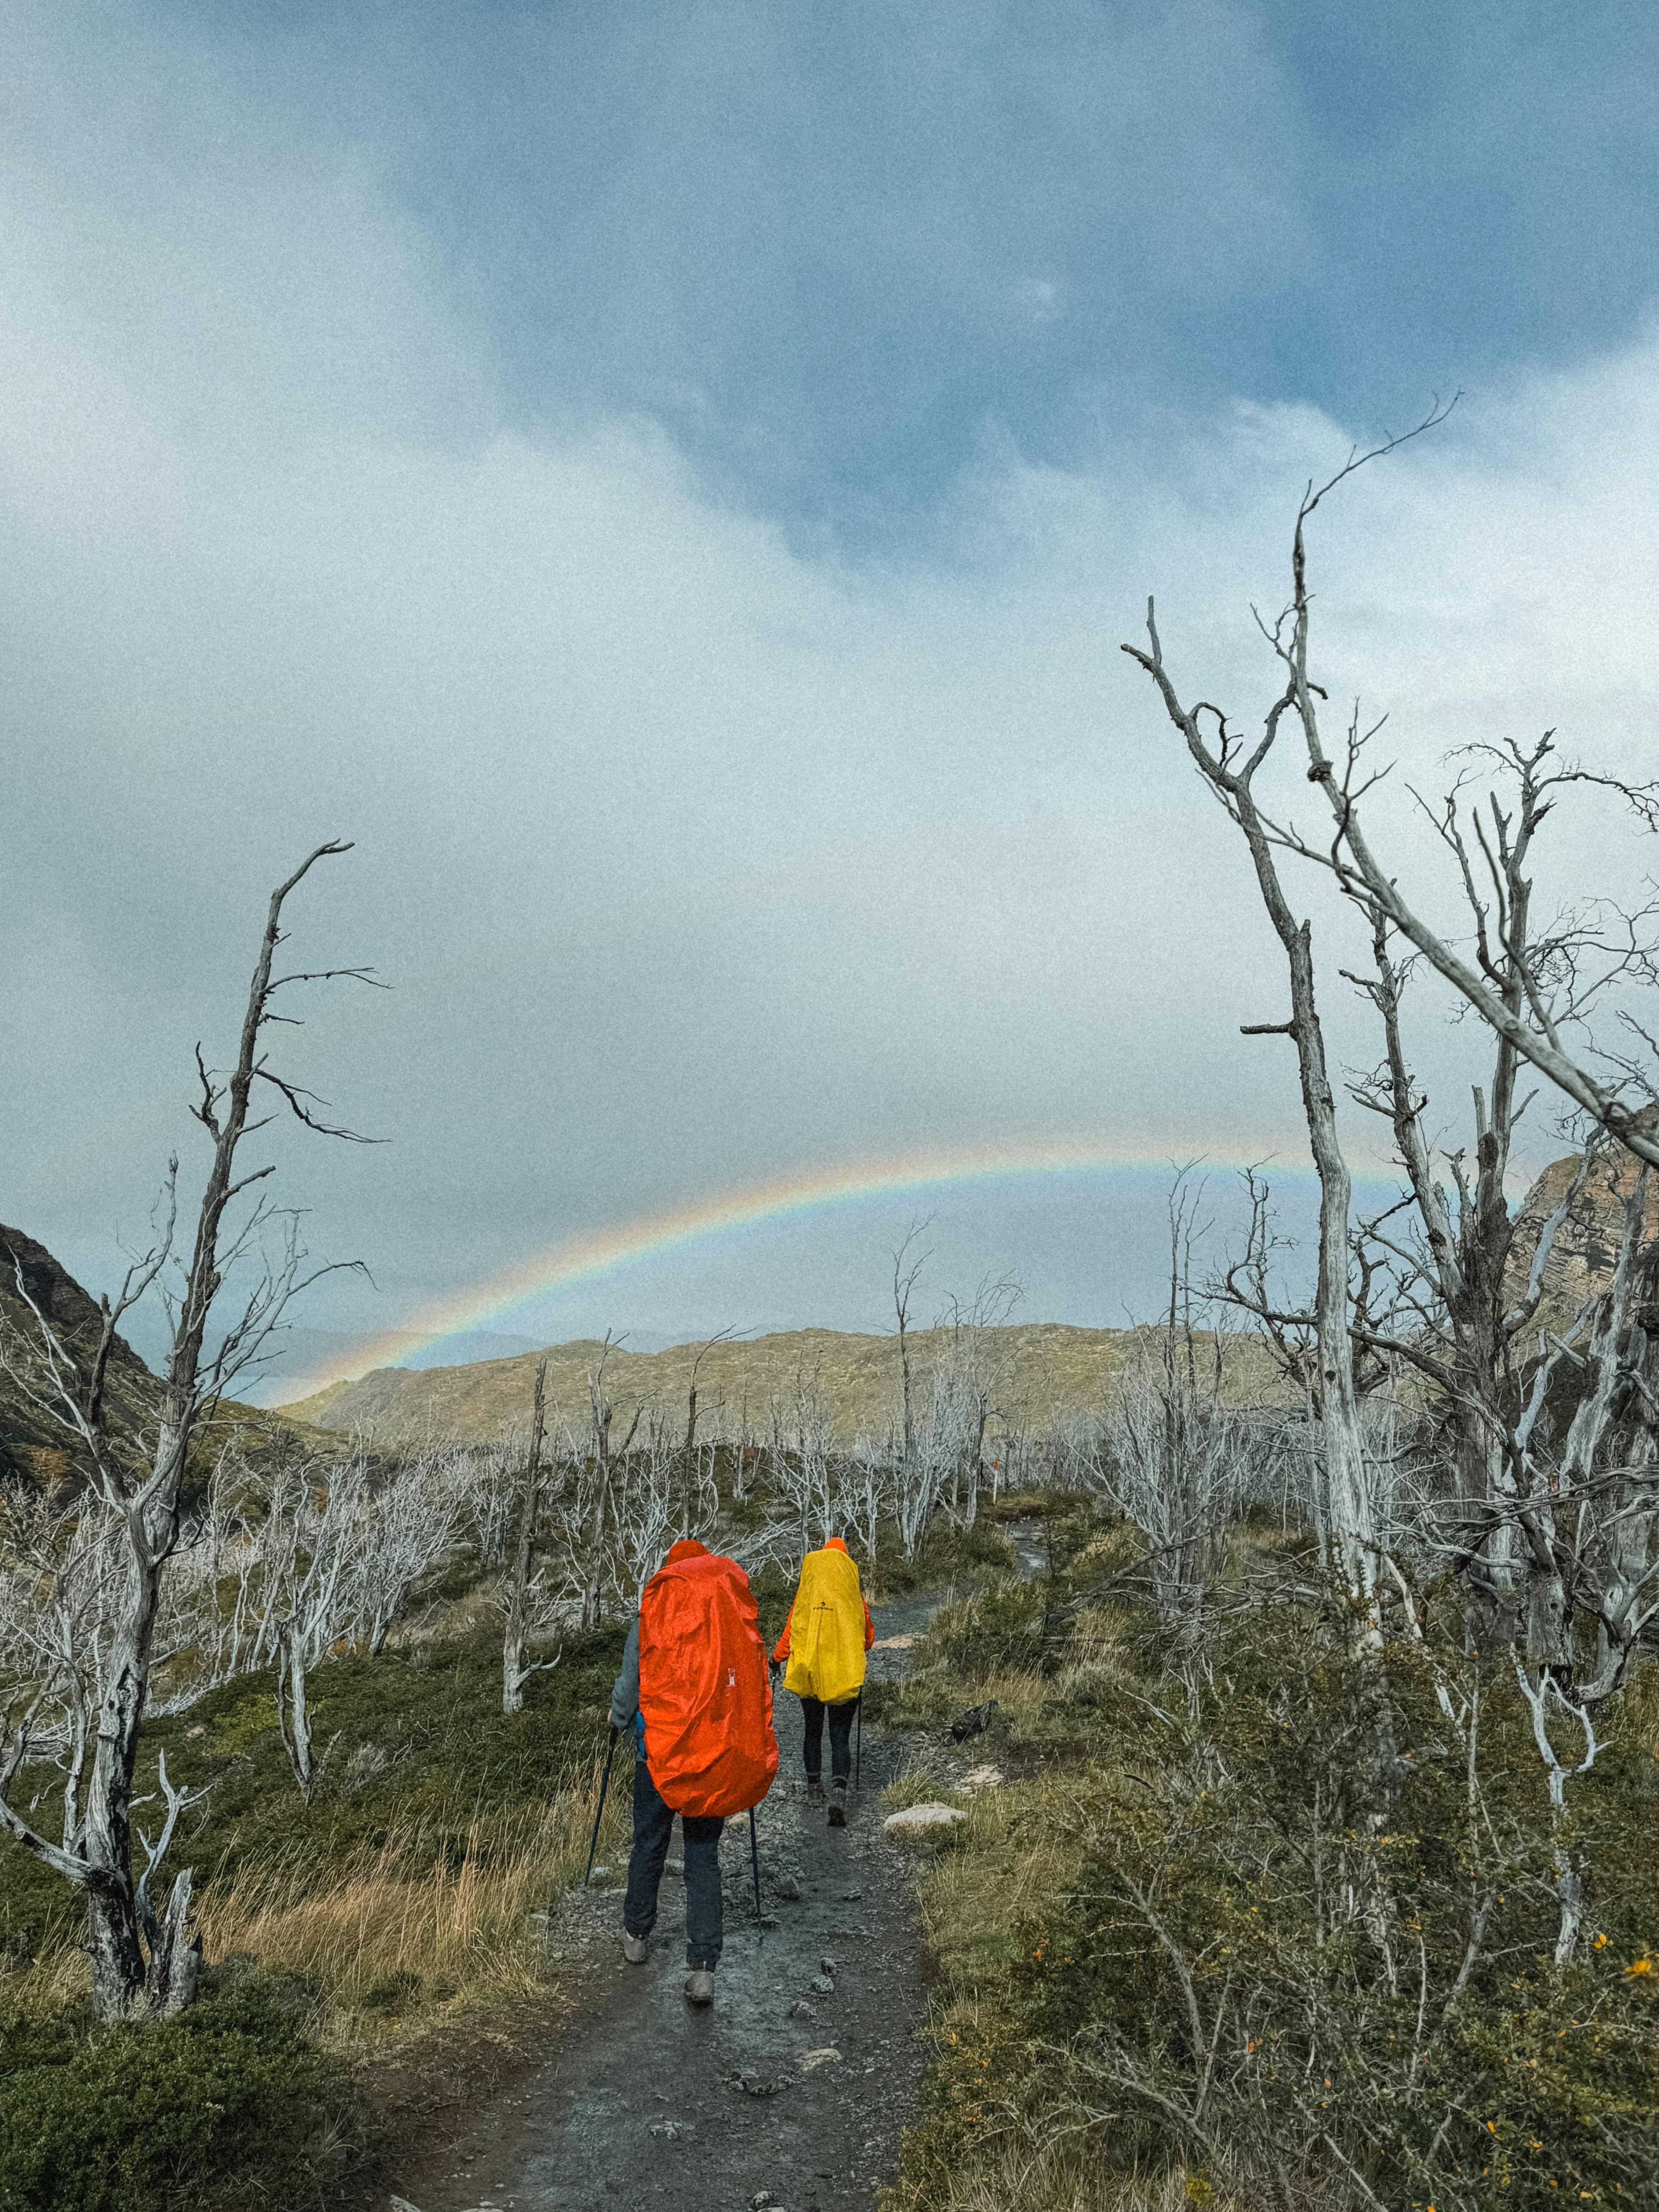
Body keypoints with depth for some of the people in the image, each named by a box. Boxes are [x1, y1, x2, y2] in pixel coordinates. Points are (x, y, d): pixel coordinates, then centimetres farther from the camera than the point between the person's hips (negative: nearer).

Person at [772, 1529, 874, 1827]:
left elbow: (789, 1633, -2)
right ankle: (838, 1792, -14)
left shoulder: (803, 1601, -6)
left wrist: (777, 1658, 16)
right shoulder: (855, 1599, -4)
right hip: (846, 1675, -1)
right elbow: (869, 1636, 7)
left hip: (808, 1674, 1)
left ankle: (814, 1788, 28)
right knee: (840, 1736, 4)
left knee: (813, 1731, 19)